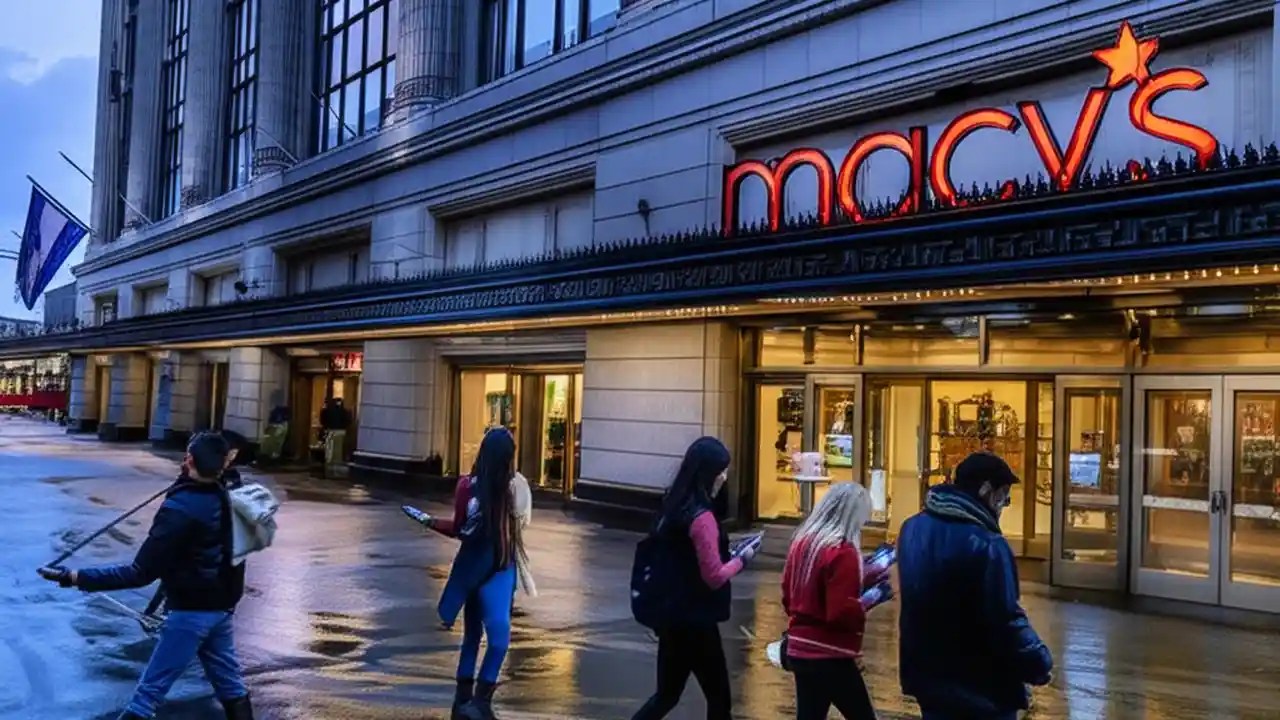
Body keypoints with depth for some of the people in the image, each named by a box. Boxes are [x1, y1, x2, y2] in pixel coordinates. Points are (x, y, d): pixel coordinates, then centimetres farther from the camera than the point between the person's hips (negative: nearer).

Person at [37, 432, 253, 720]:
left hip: (191, 612, -7)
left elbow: (141, 573, -25)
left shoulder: (179, 510, -23)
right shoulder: (224, 498, -2)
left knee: (149, 691, 0)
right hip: (221, 607, 8)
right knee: (231, 685, 17)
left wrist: (74, 577, -25)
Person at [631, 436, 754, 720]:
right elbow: (714, 577, -18)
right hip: (695, 620, -8)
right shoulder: (702, 517, -20)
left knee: (667, 695, 16)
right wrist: (741, 559, -3)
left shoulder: (672, 506, 6)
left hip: (672, 615, 8)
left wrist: (727, 554, 12)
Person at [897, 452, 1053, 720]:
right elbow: (1007, 622, -22)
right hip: (983, 691, -7)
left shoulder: (913, 528, 3)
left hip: (930, 678, 8)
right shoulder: (986, 545, -25)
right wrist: (1040, 663, -6)